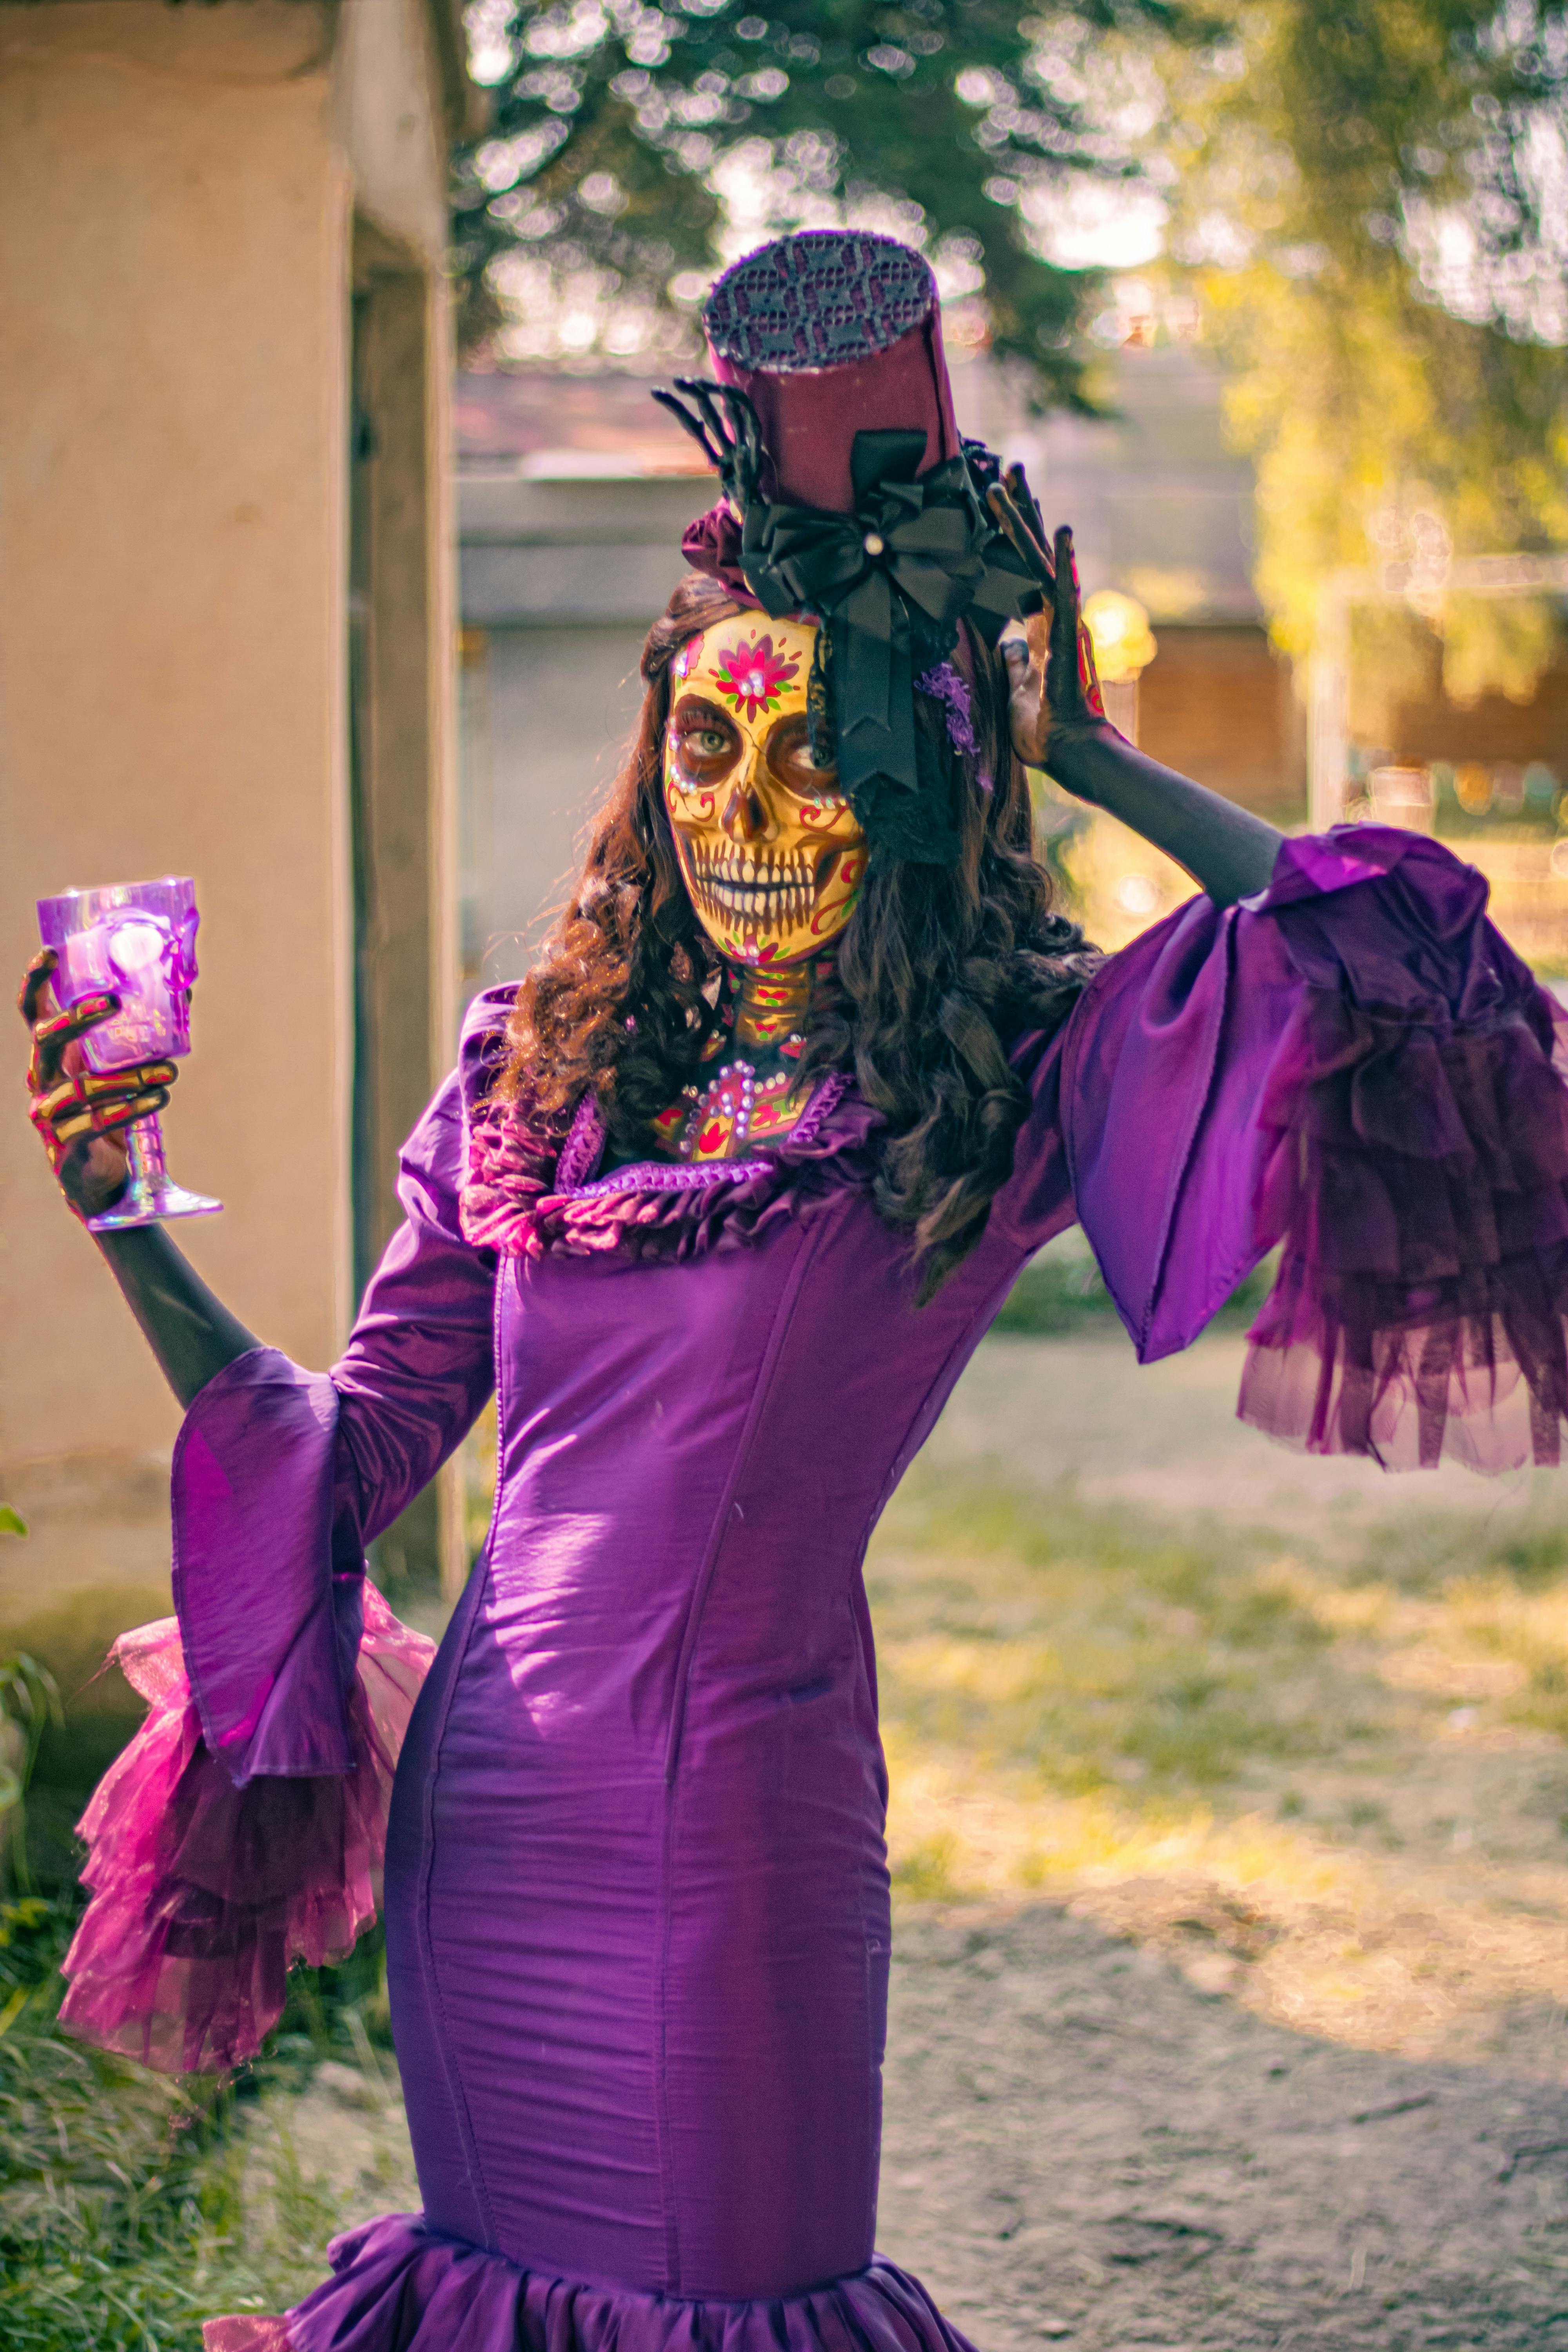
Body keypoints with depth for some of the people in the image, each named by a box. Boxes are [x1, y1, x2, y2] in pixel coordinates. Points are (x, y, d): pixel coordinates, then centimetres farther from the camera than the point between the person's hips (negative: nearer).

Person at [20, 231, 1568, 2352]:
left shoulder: (1010, 1086, -6)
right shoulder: (539, 1070, 6)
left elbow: (1364, 944, -19)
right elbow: (352, 1447, 10)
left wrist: (1077, 751, -6)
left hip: (740, 1836, -4)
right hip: (479, 1810, 4)